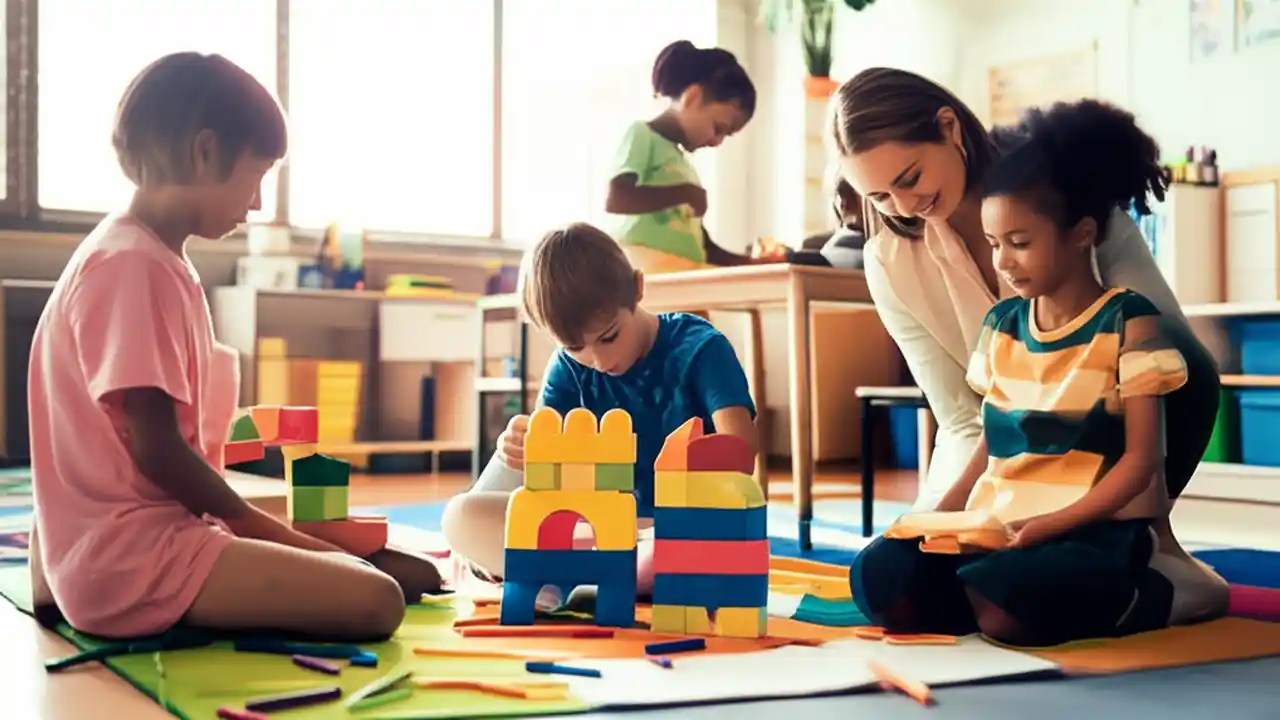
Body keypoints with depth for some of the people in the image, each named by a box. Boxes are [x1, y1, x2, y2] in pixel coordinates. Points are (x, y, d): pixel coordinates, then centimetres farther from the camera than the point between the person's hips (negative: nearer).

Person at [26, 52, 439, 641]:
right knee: (375, 600, -21)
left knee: (361, 573, 16)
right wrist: (256, 523, -3)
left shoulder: (156, 261, 16)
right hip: (130, 556, -10)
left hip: (114, 551, 10)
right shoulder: (134, 266, -14)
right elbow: (156, 449, -18)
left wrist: (257, 525, 9)